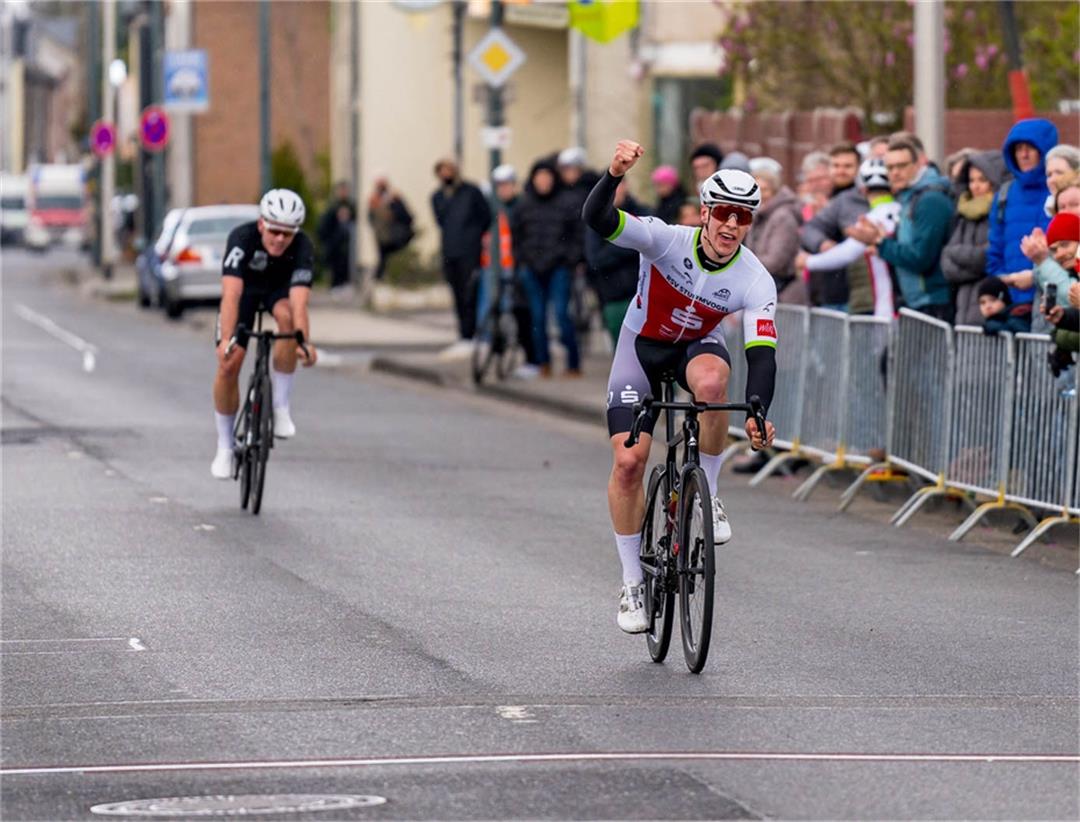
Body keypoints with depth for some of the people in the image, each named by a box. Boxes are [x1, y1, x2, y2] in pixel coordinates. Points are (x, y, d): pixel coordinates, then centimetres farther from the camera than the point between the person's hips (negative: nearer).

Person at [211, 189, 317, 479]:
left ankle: (281, 406, -21)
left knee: (287, 316, -35)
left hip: (280, 288, 0)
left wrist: (305, 342, -60)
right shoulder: (242, 238, -37)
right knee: (228, 365, -11)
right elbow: (231, 294, -47)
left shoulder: (302, 247, -34)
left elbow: (299, 301, -44)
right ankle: (225, 448, 7)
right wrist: (226, 340, -59)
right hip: (245, 289, 0)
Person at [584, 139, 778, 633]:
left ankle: (707, 495, -16)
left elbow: (761, 354, -30)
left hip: (697, 346, 0)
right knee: (628, 462, -12)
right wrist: (615, 174, -57)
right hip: (642, 345, 0)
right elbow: (597, 219, -37)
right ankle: (632, 582, 3)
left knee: (711, 380, -38)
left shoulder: (756, 283, -24)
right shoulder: (666, 240, -27)